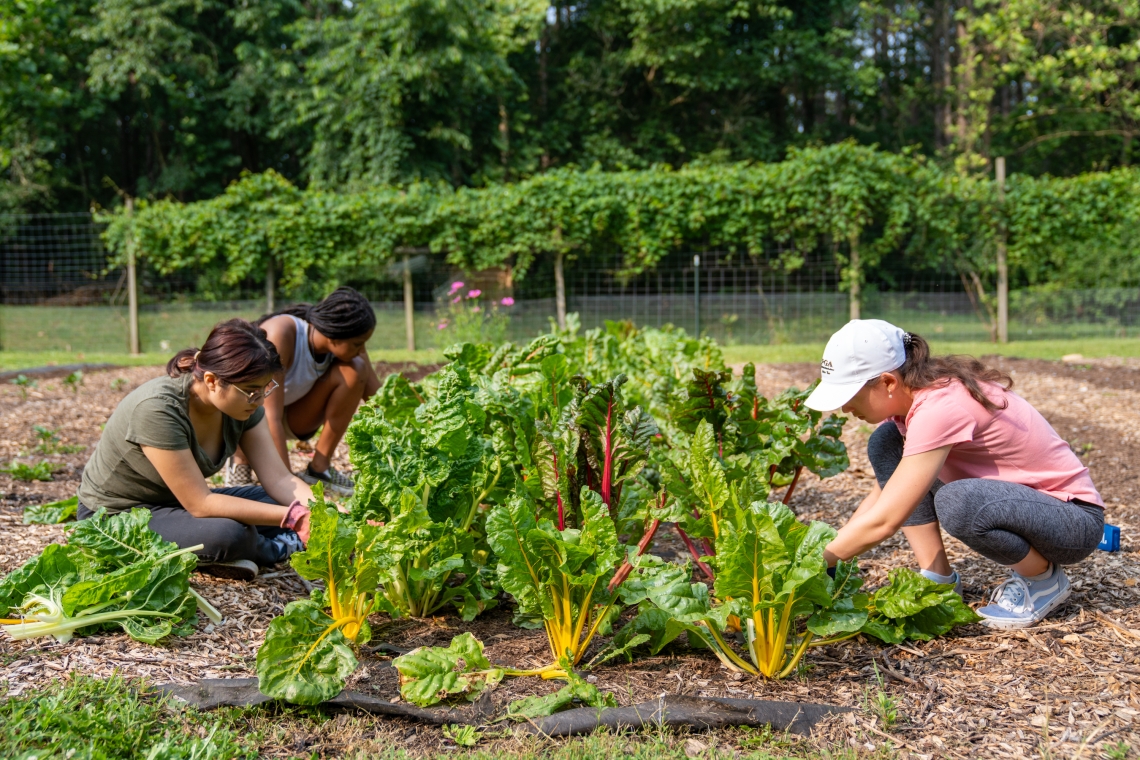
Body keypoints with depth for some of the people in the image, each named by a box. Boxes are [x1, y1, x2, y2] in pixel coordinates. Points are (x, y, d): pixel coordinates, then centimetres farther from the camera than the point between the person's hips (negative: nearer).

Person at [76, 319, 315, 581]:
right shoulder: (159, 409, -32)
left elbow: (278, 478, -13)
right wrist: (293, 517, -35)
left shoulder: (243, 401, -11)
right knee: (228, 534, -32)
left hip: (178, 503, 8)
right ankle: (286, 546, -5)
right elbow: (200, 505, -32)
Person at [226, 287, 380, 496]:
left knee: (354, 369, -20)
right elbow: (271, 417, -37)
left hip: (292, 413, 5)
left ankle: (319, 468, -10)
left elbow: (376, 396, -11)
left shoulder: (344, 340, -18)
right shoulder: (281, 332, -35)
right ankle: (241, 463, -4)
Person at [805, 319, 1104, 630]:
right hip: (1012, 496, 8)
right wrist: (833, 545, -5)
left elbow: (883, 522, -30)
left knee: (956, 501, -38)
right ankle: (938, 579, 0)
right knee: (885, 444, -5)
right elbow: (881, 493, 4)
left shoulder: (940, 408, -31)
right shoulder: (911, 395, -4)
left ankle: (1045, 579, -8)